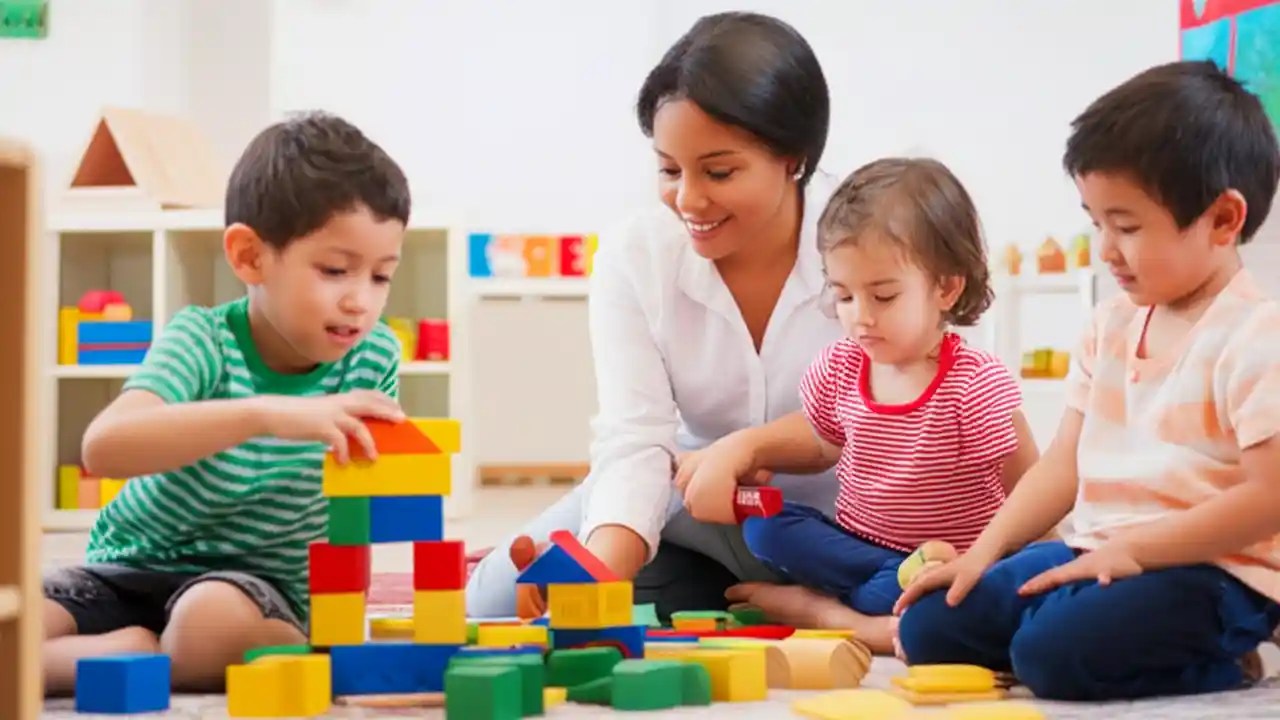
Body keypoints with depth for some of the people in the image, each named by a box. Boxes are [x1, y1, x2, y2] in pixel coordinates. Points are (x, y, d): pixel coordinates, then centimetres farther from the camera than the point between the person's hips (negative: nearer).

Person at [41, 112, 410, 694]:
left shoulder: (374, 359, -8)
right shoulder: (203, 340, -19)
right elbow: (103, 446, -39)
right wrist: (267, 413, -51)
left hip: (258, 585, 1)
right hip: (133, 570, -1)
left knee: (215, 622, -36)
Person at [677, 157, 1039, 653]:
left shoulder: (978, 386, -17)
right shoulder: (841, 367, -1)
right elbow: (822, 439, 18)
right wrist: (739, 448, 0)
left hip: (945, 563, -5)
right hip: (856, 544, 5)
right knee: (765, 525, -17)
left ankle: (818, 607, -17)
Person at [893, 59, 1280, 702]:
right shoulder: (1112, 325, 11)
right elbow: (1064, 463, 12)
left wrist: (1132, 548, -20)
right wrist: (985, 551, 1)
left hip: (1205, 570, -9)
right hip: (1093, 553, 9)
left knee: (1055, 651, -32)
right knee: (929, 628, 1)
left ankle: (1222, 659, -4)